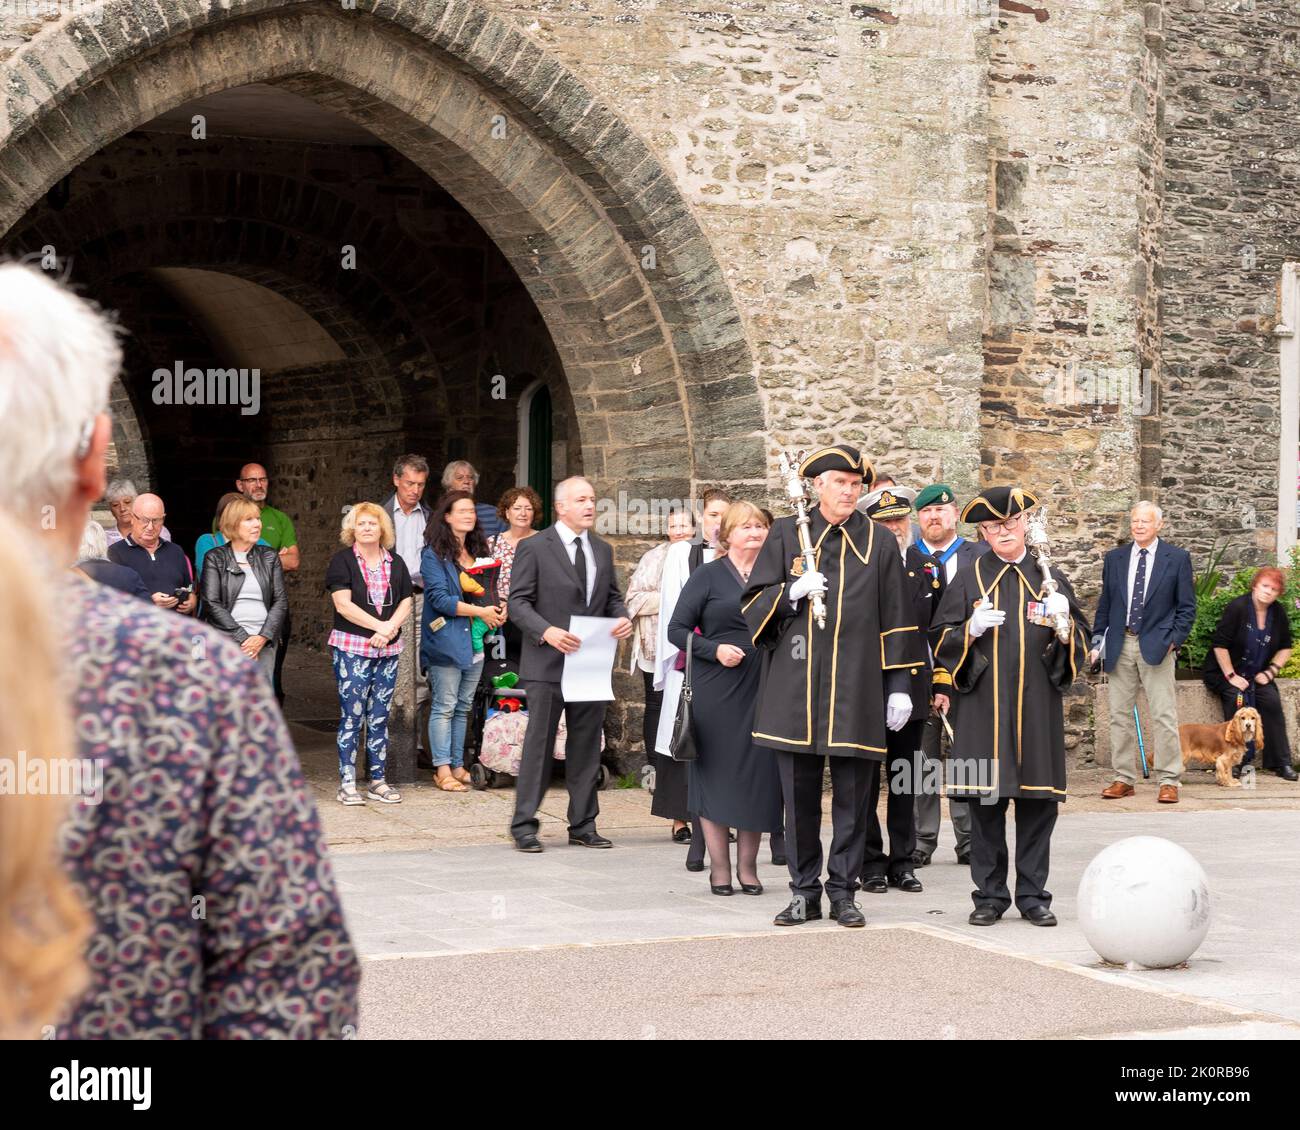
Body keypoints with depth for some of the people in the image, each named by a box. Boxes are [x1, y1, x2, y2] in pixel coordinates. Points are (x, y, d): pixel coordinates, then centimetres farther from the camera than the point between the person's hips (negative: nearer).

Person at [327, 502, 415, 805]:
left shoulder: (396, 562, 13)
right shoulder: (342, 561, -1)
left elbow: (406, 602, 8)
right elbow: (343, 605, -10)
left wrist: (390, 628, -10)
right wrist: (380, 626, -15)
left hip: (388, 649, 5)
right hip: (351, 647, -4)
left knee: (379, 717, 7)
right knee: (352, 715, -6)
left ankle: (378, 781, 12)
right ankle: (347, 783, -4)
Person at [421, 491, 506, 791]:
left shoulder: (478, 551, 15)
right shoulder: (434, 554, -8)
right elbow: (439, 598, -15)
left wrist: (498, 610, 1)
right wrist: (480, 611, -17)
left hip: (475, 641, 7)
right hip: (446, 640, -7)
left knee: (463, 707, 10)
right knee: (444, 707, -4)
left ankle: (458, 766, 15)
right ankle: (442, 770, -2)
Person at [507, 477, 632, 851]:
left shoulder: (602, 550, 14)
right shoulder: (534, 548, -4)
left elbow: (612, 597, 20)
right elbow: (518, 602, -7)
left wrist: (622, 618, -3)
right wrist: (546, 631, -23)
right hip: (547, 664, -5)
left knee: (587, 745, 9)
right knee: (539, 743, -4)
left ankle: (583, 824, 16)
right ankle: (524, 824, 2)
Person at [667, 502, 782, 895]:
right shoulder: (708, 576, 2)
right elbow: (678, 629, -1)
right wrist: (715, 650, -14)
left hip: (763, 689, 3)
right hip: (716, 690, -3)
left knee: (759, 775, 2)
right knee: (716, 773, -1)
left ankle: (748, 865, 12)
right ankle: (719, 866, 7)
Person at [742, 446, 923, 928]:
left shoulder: (878, 543, 7)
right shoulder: (786, 535, 7)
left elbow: (895, 619, 7)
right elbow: (753, 603, 7)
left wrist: (898, 687, 3)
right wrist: (791, 594, -14)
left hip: (856, 688, 0)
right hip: (795, 686, 0)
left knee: (852, 794, 3)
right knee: (799, 794, 4)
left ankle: (843, 890, 13)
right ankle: (804, 892, 14)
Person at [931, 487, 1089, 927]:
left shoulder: (1049, 577, 12)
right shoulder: (970, 578, 9)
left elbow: (1081, 639, 12)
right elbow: (943, 640, 7)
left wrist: (1064, 622, -10)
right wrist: (971, 629, -13)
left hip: (1038, 707, 1)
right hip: (983, 706, -1)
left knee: (1038, 803, 1)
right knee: (986, 802, 0)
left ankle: (1033, 895, 10)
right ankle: (990, 895, 8)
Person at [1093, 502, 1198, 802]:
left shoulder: (1177, 558, 3)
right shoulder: (1114, 558, 11)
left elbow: (1187, 606, 3)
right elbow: (1104, 605, 14)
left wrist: (1174, 640, -7)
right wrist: (1097, 642, 7)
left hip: (1156, 646, -3)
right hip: (1119, 645, 3)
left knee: (1164, 715, -6)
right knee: (1120, 715, 6)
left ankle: (1169, 781, -1)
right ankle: (1124, 779, 13)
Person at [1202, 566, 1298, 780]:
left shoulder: (1278, 613, 3)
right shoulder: (1237, 608, -15)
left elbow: (1285, 648, 13)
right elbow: (1219, 645, -16)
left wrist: (1270, 671, -2)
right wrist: (1231, 676, -17)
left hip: (1257, 675, 4)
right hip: (1224, 672, -4)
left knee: (1272, 701, -21)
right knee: (1237, 700, -31)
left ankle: (1281, 763, -15)